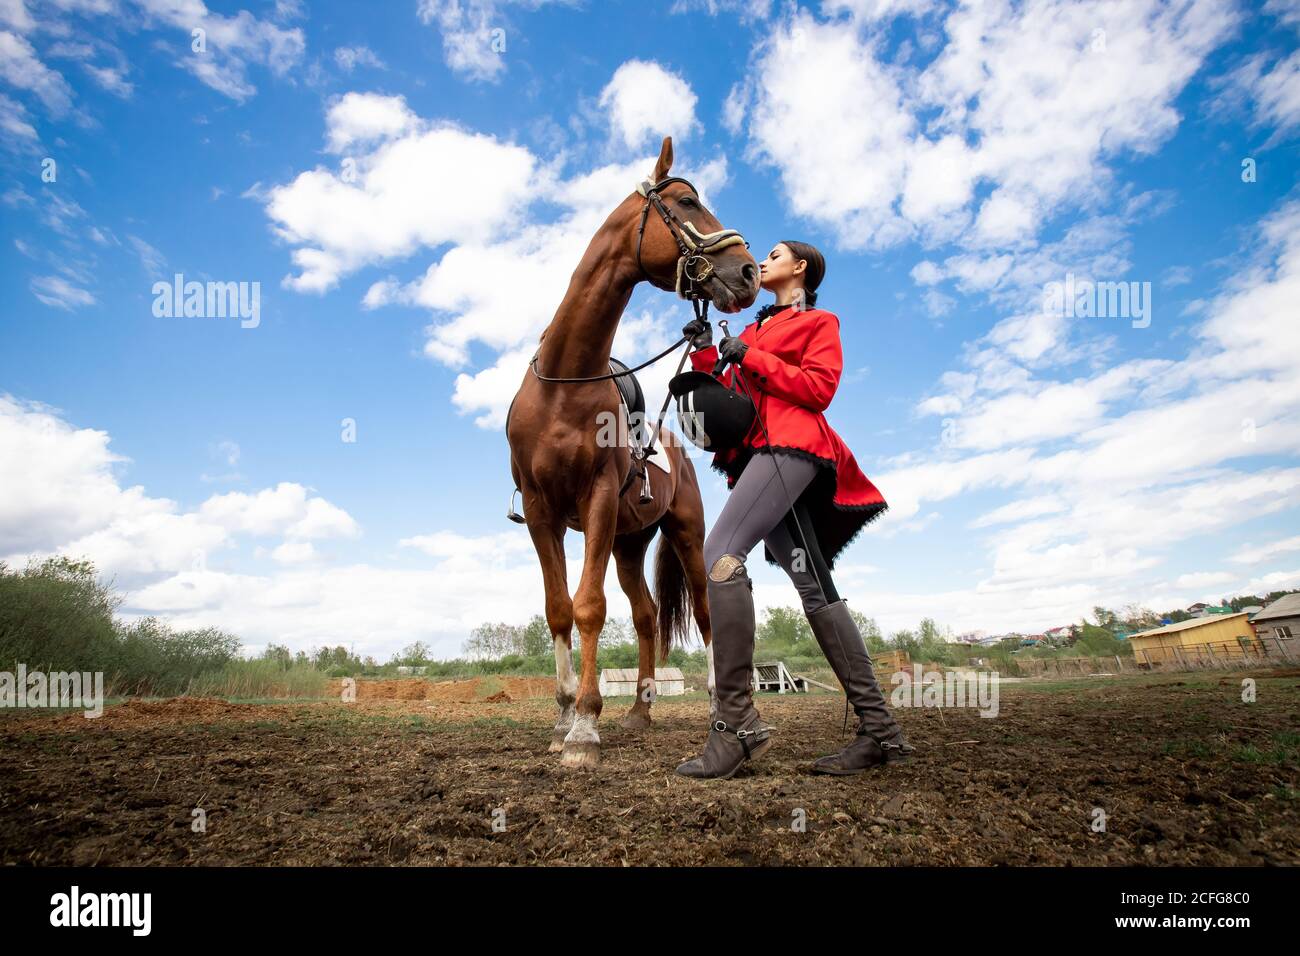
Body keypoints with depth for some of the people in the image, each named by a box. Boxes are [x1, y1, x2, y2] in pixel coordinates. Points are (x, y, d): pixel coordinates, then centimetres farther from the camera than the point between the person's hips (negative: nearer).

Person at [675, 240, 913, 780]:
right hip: (760, 455, 8)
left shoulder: (818, 322, 11)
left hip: (790, 446, -7)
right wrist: (706, 355, 10)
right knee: (813, 588, 0)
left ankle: (736, 723, -25)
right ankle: (879, 729, 3)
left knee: (721, 553, -25)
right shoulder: (754, 330, 31)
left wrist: (750, 357, -6)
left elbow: (820, 388, -5)